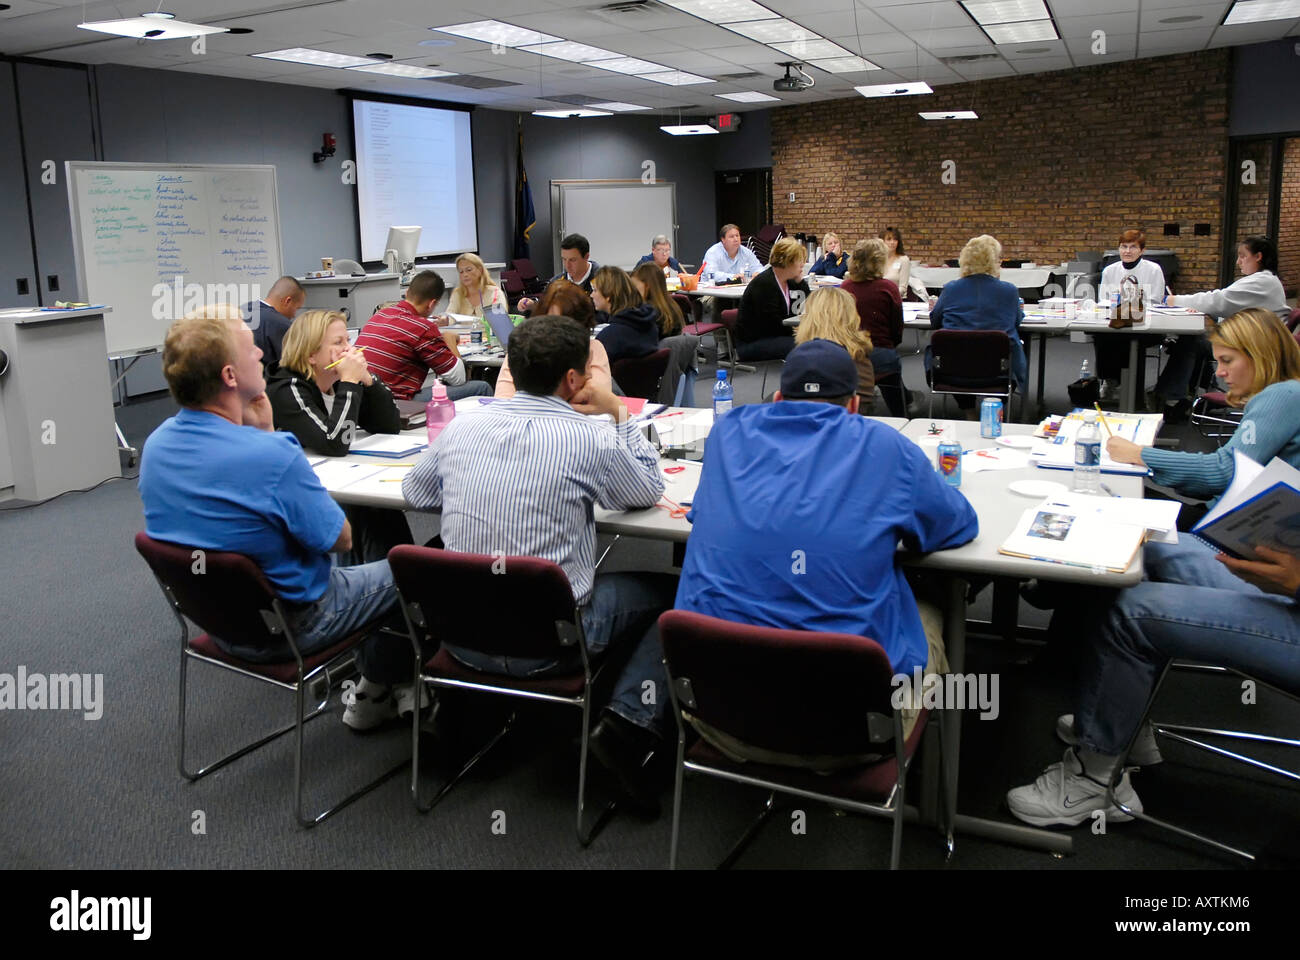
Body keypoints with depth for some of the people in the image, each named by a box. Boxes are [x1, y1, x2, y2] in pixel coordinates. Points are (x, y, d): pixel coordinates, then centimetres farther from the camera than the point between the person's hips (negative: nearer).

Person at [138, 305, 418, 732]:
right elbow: (340, 539, -17)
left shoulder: (156, 444, -8)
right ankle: (384, 687, 35)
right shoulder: (271, 456, -33)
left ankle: (372, 687, 38)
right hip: (288, 626, -8)